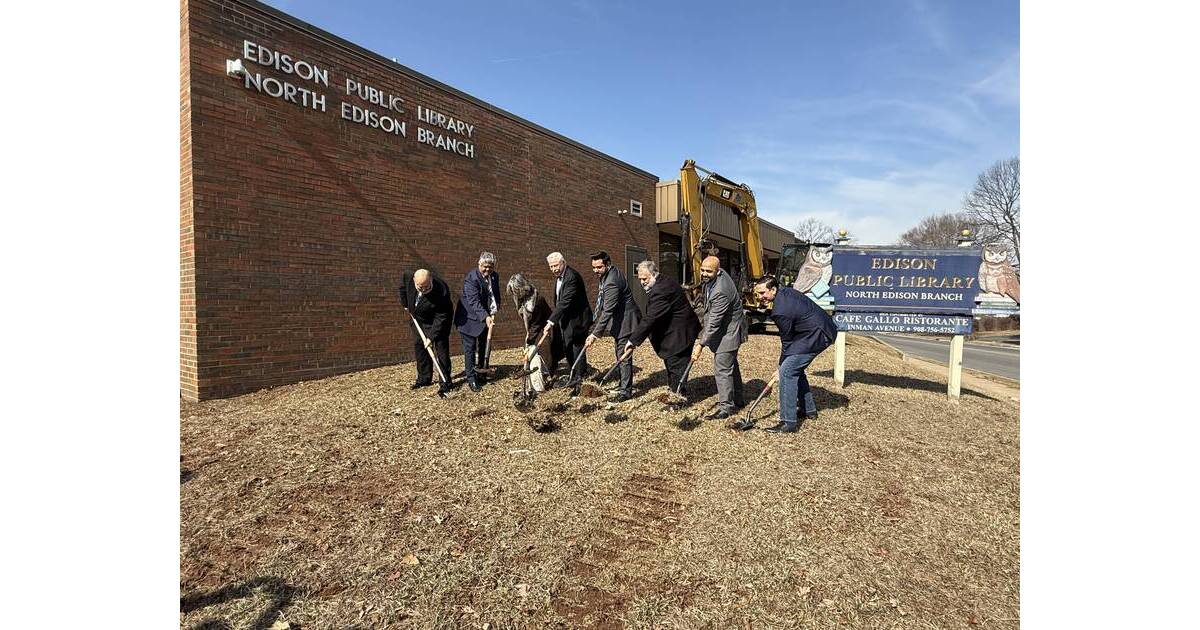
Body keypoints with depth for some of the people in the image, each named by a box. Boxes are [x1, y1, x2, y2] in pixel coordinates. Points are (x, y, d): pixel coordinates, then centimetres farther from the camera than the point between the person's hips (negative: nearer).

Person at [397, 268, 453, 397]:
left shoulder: (441, 291, -37)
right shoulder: (409, 278, -24)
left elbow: (441, 317, -30)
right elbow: (402, 278, 4)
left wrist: (432, 336, -32)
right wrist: (405, 302, 4)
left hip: (437, 322, -5)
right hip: (418, 320, 6)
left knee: (441, 349, -9)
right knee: (418, 346, 10)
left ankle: (445, 383, -3)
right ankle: (424, 378, 23)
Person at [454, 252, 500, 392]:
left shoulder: (494, 276, 0)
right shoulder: (471, 278, -24)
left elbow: (496, 295, 12)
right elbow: (474, 302, -31)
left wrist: (493, 312, -3)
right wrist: (485, 317, -41)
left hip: (485, 317, 8)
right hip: (470, 319, -7)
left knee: (483, 346, 16)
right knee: (470, 348, -4)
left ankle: (480, 373, 30)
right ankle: (471, 379, 2)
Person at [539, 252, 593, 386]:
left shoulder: (572, 277, -23)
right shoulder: (559, 277, 9)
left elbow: (565, 302, -30)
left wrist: (551, 321, -31)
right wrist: (554, 321, 11)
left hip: (577, 319, -10)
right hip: (566, 319, 10)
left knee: (577, 346, -2)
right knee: (567, 347, 15)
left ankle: (580, 376, 11)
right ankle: (573, 374, 27)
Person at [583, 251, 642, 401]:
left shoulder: (612, 282, -28)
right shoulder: (608, 274, 4)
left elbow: (607, 311, -32)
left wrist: (595, 334, -33)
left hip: (625, 320, -11)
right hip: (619, 319, 11)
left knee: (624, 356, -7)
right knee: (620, 354, 19)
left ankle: (626, 390, 0)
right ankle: (624, 384, 32)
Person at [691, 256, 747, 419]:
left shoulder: (721, 292, -32)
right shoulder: (714, 277, -2)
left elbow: (714, 322, -32)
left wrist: (701, 345, -30)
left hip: (728, 332, -11)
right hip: (727, 330, 11)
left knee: (722, 369, -9)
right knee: (731, 365, 21)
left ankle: (726, 407, -1)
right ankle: (738, 399, 35)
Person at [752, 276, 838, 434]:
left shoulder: (781, 311, -25)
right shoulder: (784, 291, 5)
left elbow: (787, 341, -12)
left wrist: (781, 365, 3)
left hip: (817, 335, -11)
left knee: (787, 371, -13)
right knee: (794, 368, 20)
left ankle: (789, 423, -11)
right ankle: (809, 410, 32)